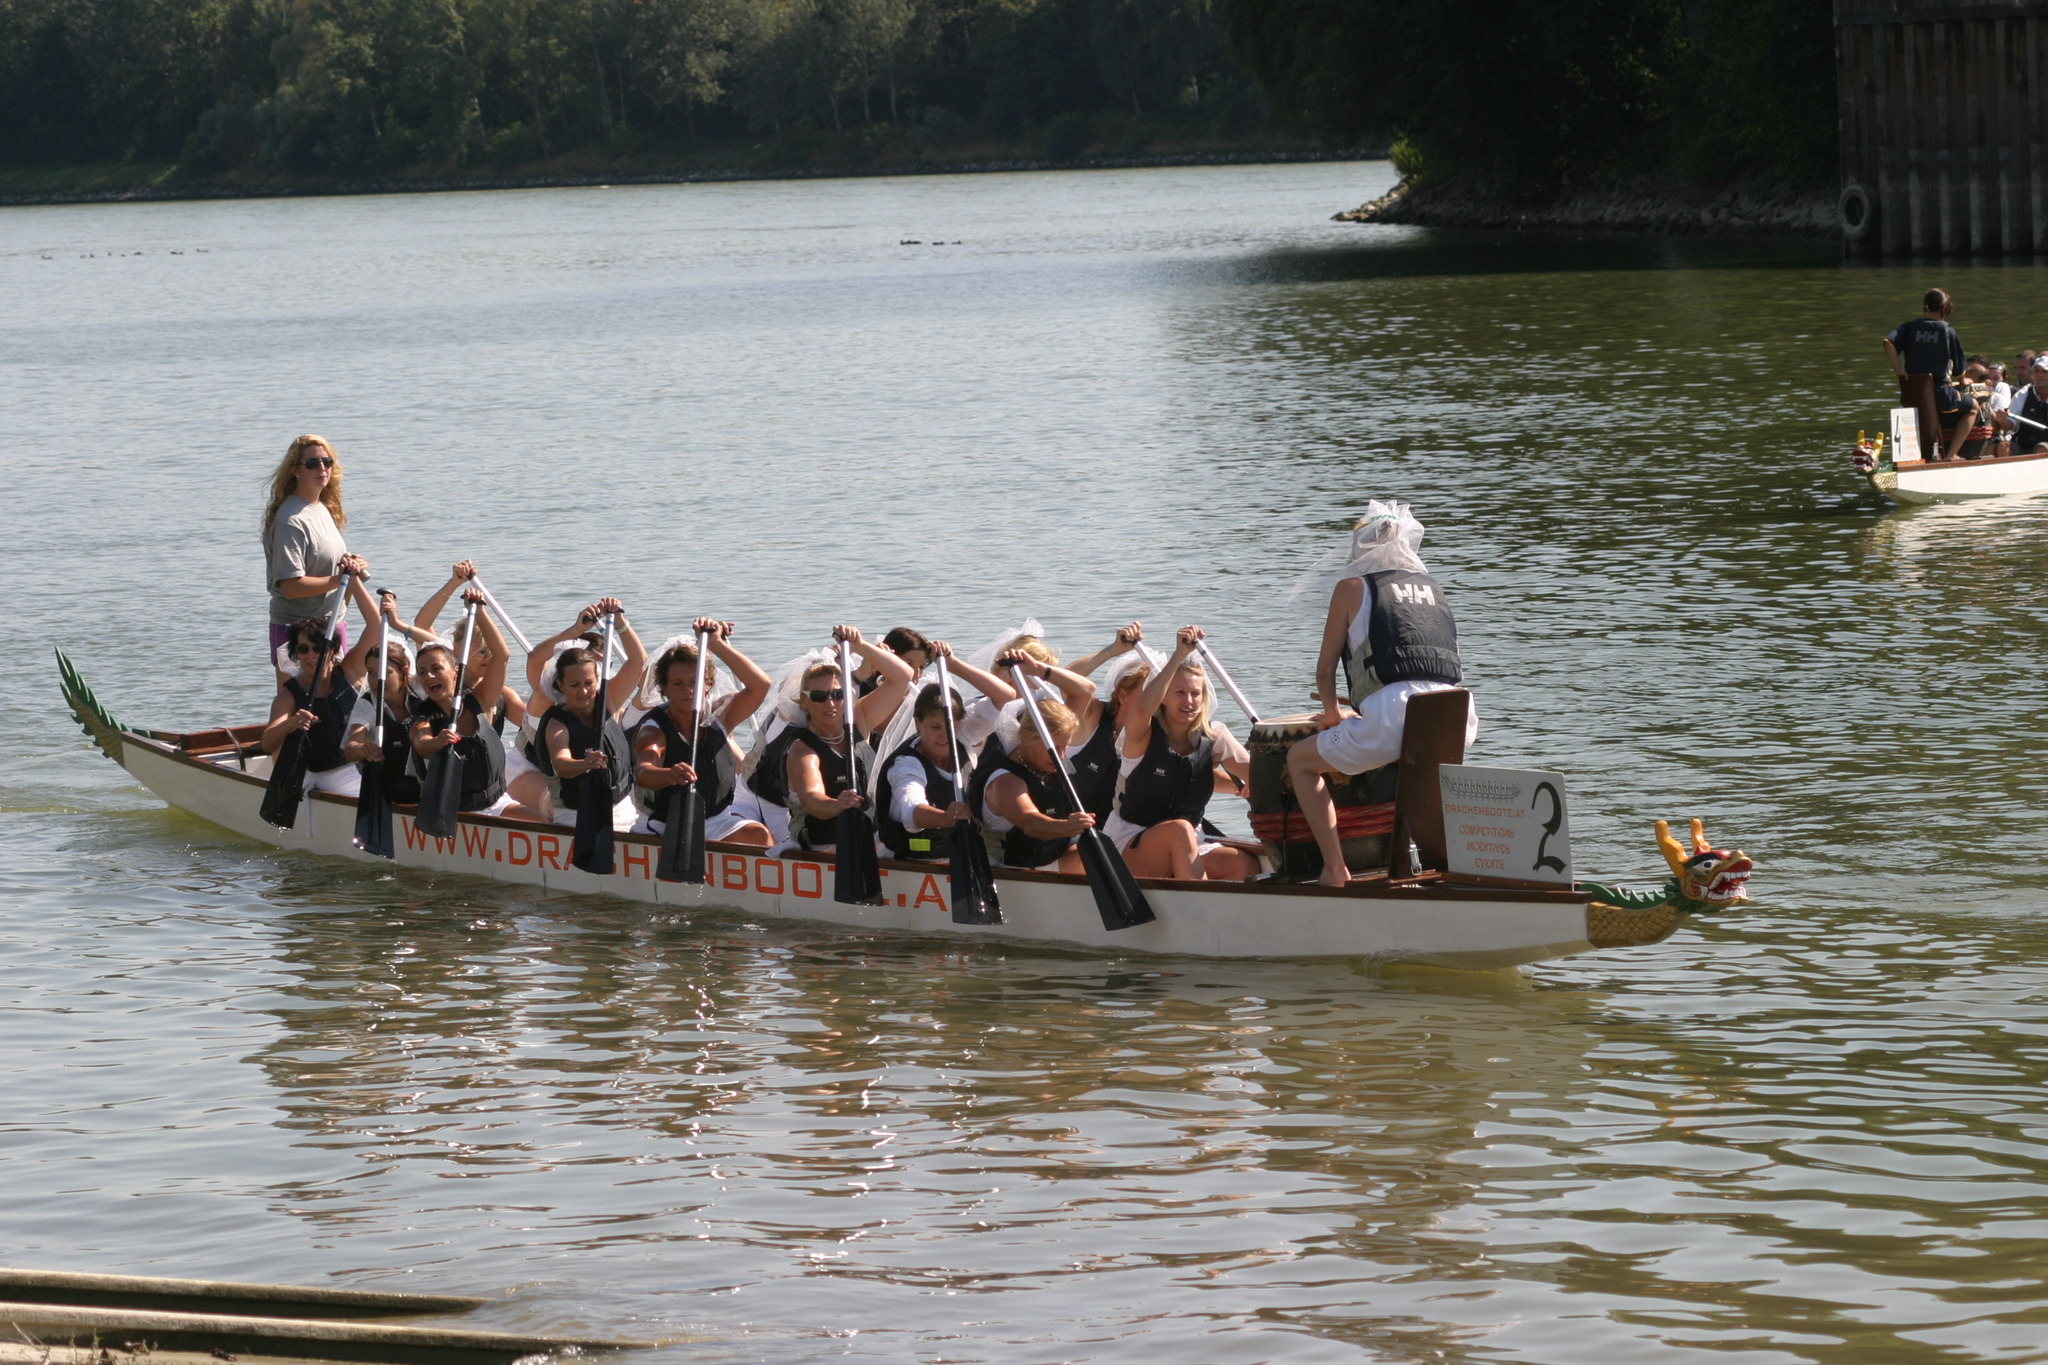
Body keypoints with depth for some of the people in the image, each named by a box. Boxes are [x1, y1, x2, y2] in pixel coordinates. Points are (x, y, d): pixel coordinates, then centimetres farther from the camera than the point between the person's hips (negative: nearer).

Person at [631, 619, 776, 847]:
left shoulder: (718, 716, -3)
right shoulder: (653, 731, -17)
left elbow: (759, 685, -16)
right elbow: (642, 773, -38)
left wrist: (716, 644, -22)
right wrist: (670, 775, -64)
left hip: (717, 818, 3)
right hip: (663, 827, -3)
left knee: (759, 834, -25)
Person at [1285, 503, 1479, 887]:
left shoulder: (1352, 586, 12)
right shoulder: (1433, 587, 25)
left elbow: (1325, 668, 14)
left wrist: (1332, 715, 34)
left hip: (1391, 718, -5)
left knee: (1300, 760, 17)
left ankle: (1335, 869, 4)